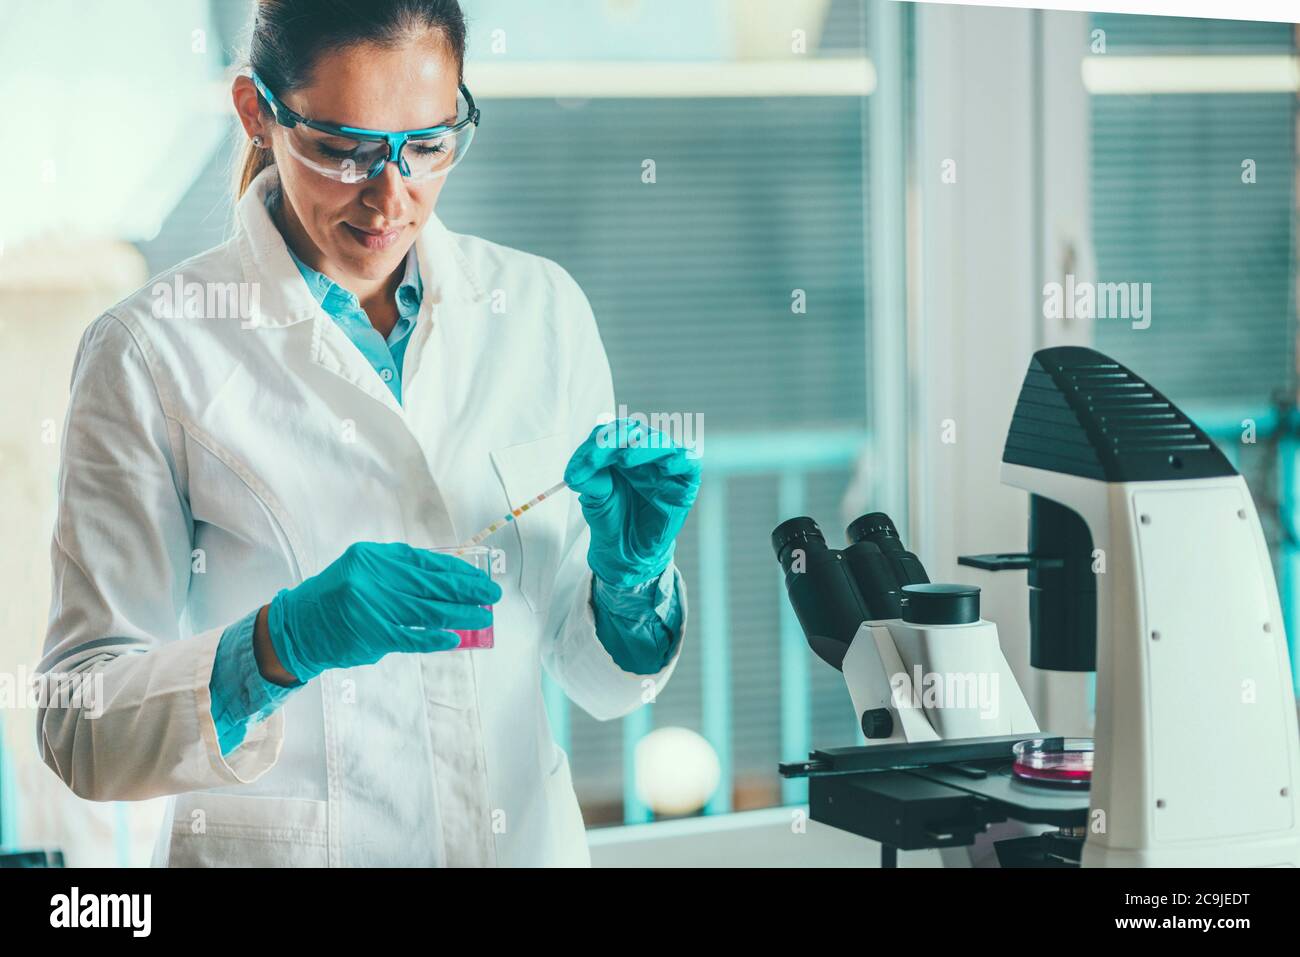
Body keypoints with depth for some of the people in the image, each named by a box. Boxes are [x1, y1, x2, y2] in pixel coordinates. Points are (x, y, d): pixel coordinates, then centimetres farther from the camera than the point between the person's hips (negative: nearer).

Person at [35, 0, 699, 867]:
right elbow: (80, 726, -16)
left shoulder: (541, 308, -3)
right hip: (273, 846, -3)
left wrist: (631, 576, -15)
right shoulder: (153, 352, -14)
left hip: (528, 836, 3)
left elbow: (601, 681, 4)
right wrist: (282, 644, -29)